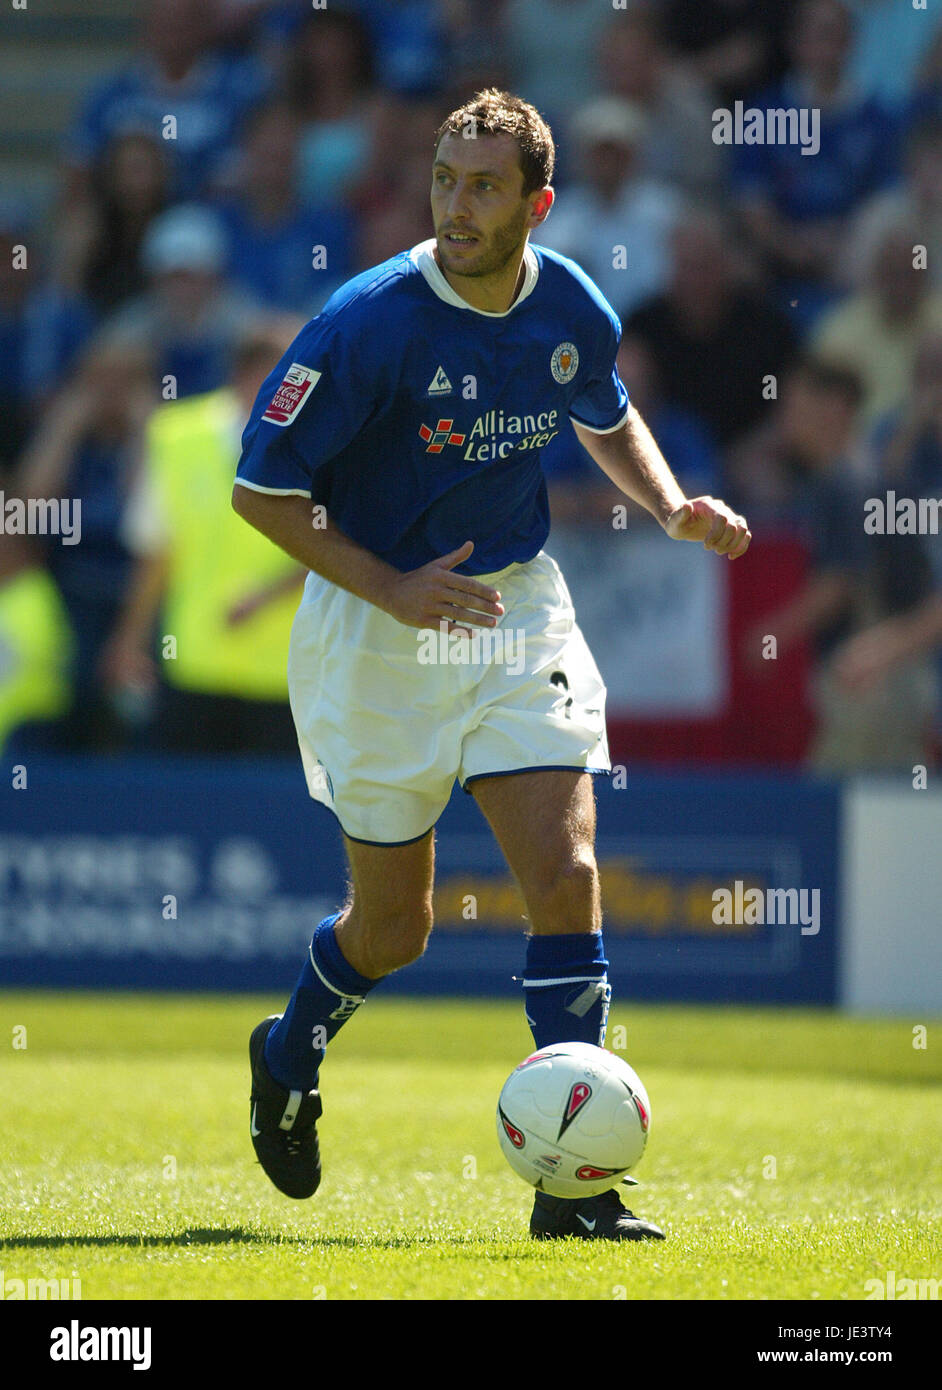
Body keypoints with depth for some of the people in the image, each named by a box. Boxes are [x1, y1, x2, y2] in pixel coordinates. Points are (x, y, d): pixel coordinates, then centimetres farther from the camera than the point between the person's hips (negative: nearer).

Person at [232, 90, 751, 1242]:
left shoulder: (572, 313, -5)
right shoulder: (369, 323, -20)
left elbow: (608, 419, 19)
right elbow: (260, 487, -15)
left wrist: (671, 507, 0)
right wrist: (393, 589, -23)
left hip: (516, 608, 3)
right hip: (376, 628, -3)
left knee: (566, 877, -12)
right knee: (392, 928, 8)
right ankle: (289, 1056, 42)